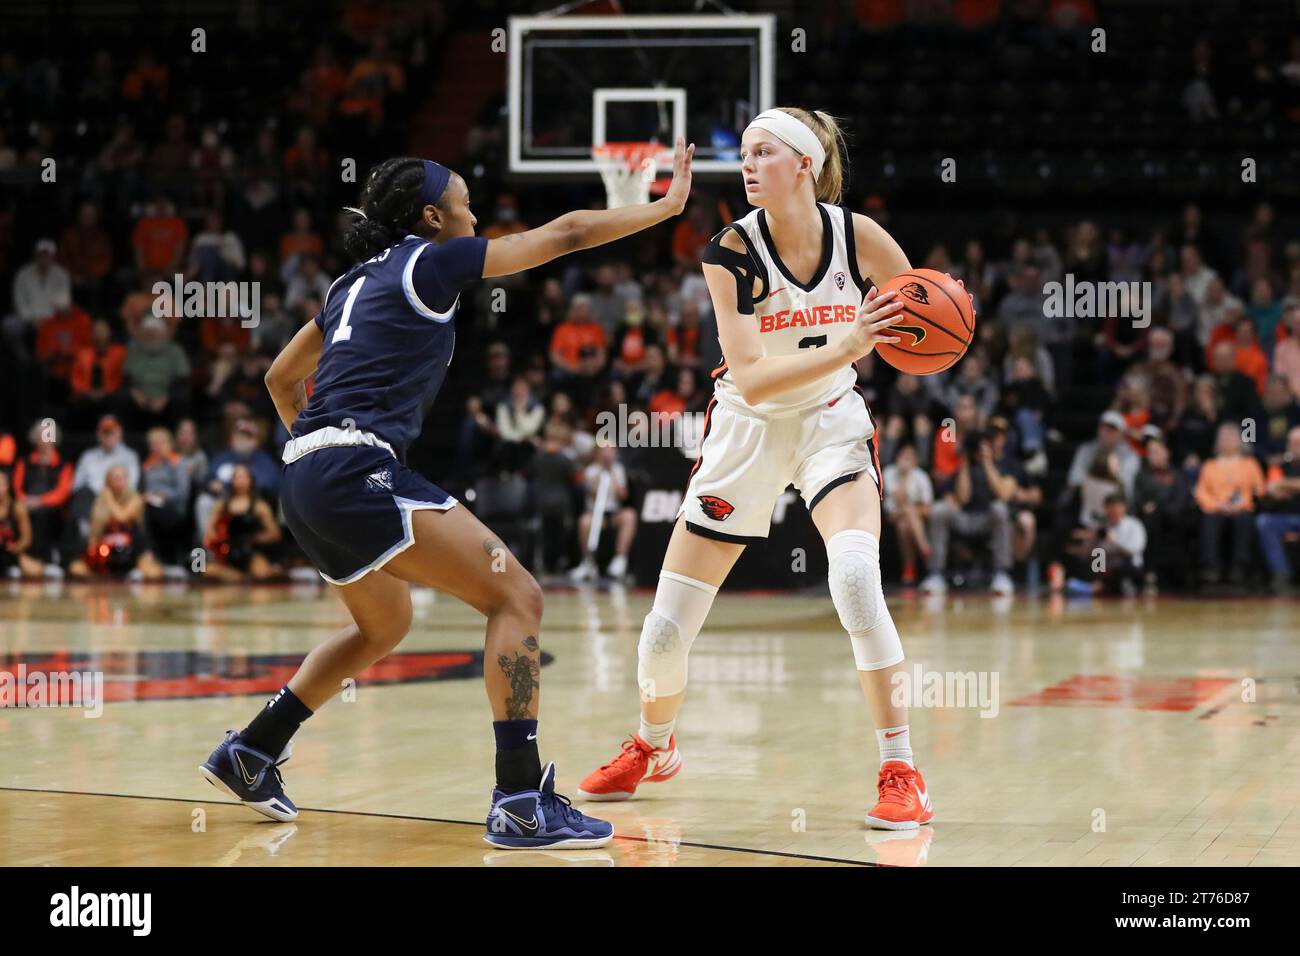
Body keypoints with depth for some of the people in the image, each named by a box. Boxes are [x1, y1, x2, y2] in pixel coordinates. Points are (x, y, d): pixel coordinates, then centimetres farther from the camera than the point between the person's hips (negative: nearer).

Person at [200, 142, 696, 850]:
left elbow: (280, 378, 31)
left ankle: (248, 754, 33)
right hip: (358, 471, -10)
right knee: (516, 597, -9)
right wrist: (667, 206, 11)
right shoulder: (430, 261, 1)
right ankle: (520, 802, -17)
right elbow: (565, 234, 2)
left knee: (384, 626, 30)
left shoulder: (356, 282, 23)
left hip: (307, 484, 10)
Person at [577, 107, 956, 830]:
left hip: (831, 421, -1)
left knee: (856, 573, -31)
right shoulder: (732, 253, -18)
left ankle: (901, 771, -20)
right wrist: (845, 348, -39)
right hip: (748, 428, 1)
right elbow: (751, 380, -26)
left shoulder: (858, 235, -15)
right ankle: (652, 748, 34)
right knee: (666, 631, 1)